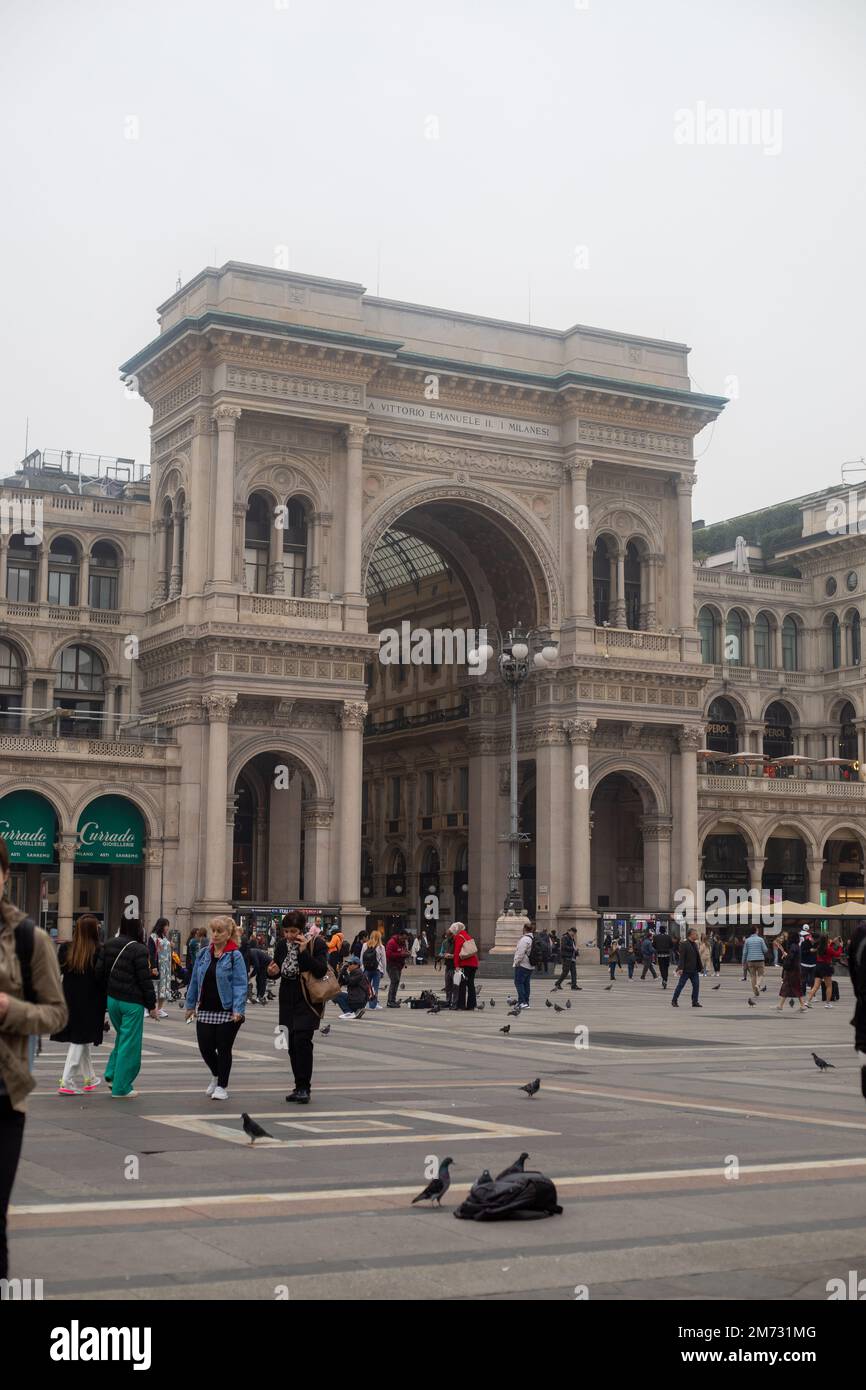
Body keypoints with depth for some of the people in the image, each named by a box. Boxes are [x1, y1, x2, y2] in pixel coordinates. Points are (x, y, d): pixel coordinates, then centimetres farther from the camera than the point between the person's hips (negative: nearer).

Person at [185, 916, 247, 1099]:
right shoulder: (203, 954, 7)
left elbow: (240, 984, -13)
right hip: (205, 1011, 4)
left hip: (227, 1012, -4)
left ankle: (222, 1086, 19)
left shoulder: (235, 956, -8)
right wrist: (191, 1004, 14)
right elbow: (195, 980, 13)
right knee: (205, 1047, 4)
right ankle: (216, 1075, 33)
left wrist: (238, 1010, -21)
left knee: (224, 1049, 3)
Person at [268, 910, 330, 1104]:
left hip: (308, 1000, -6)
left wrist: (304, 952, -27)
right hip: (288, 999, 6)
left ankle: (304, 1088, -8)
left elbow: (321, 971, -20)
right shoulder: (282, 945, 6)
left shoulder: (316, 943, -10)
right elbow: (278, 970, 18)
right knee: (292, 1044, 8)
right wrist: (273, 972, -6)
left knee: (302, 1041, -16)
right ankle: (299, 1087, 18)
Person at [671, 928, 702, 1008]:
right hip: (686, 970, -7)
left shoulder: (695, 944, 13)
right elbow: (681, 957, -17)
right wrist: (680, 968, -22)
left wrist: (699, 968, 16)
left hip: (694, 970, 7)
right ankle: (674, 1001, 11)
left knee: (696, 985, 3)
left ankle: (695, 1002, 10)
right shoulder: (684, 944, -12)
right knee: (680, 985, 1)